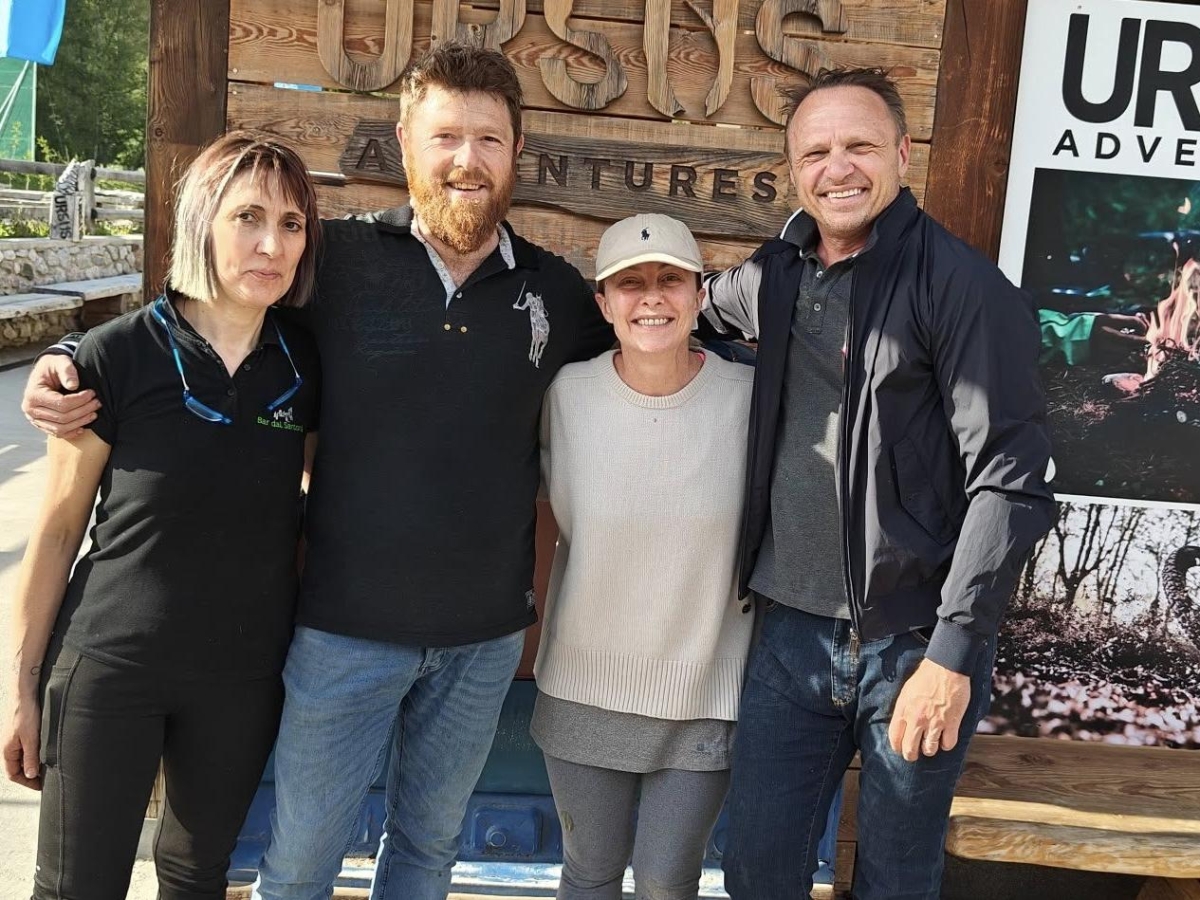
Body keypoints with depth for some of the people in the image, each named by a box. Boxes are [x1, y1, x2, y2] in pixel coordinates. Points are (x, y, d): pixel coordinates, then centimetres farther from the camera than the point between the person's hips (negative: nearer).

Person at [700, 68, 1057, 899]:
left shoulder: (966, 289, -11)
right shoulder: (774, 278, 6)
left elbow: (1009, 483, -15)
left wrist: (952, 654, -18)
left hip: (917, 642, -4)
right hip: (792, 633, 5)